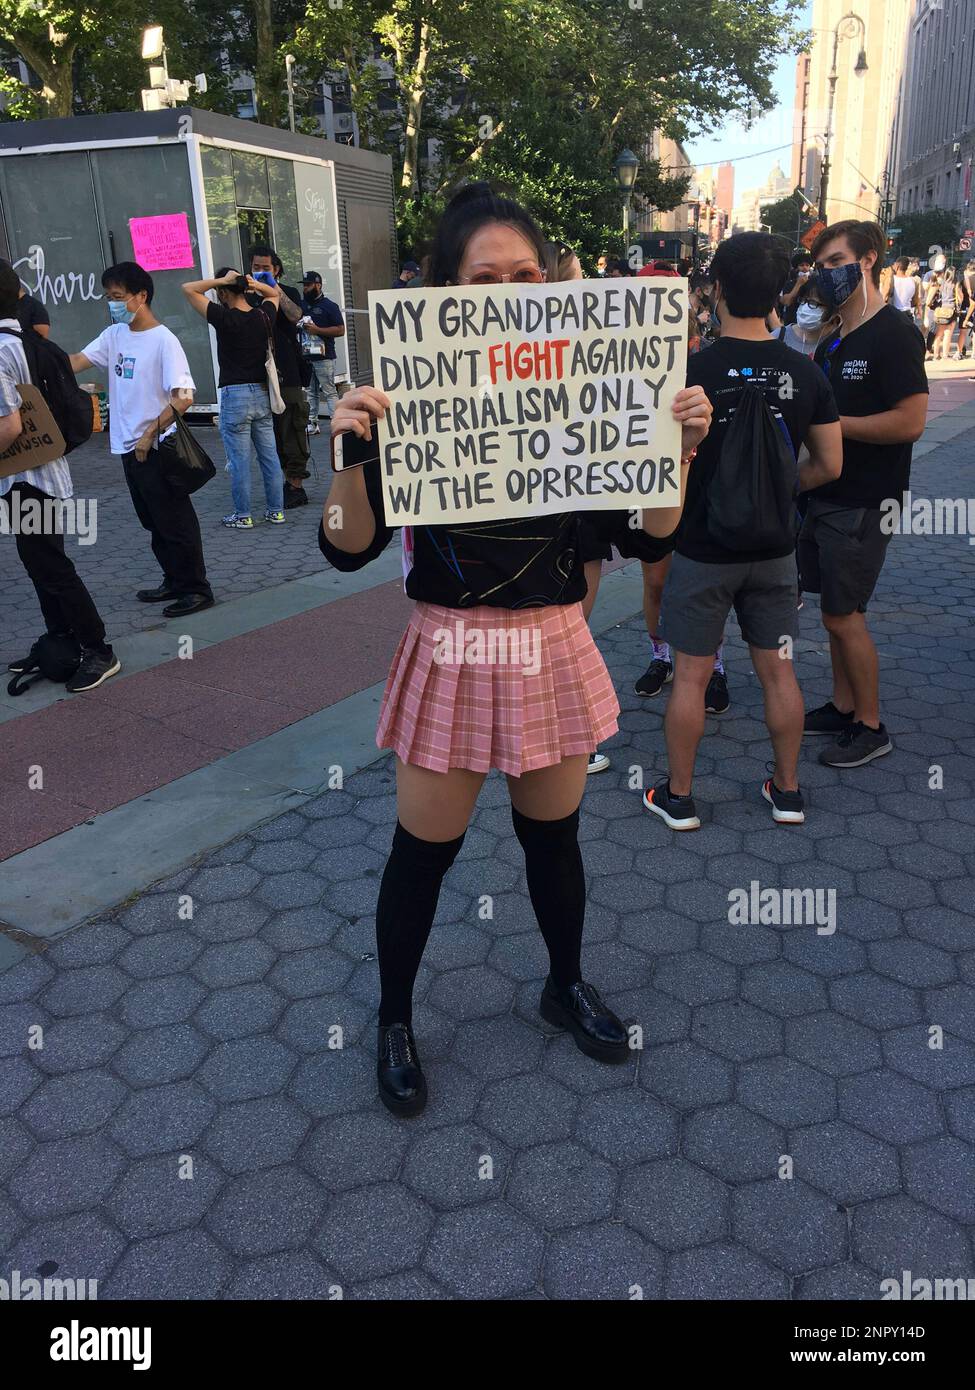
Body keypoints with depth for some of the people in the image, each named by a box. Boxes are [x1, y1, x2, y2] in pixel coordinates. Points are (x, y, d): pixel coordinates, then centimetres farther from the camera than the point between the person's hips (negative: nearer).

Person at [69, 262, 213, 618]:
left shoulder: (163, 340, -13)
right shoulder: (114, 335, 9)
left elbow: (183, 397, -19)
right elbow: (74, 362, 3)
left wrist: (150, 433, -18)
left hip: (157, 449, -8)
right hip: (128, 446, 8)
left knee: (176, 522, -1)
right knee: (154, 523, 16)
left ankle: (197, 589, 8)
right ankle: (175, 582, 28)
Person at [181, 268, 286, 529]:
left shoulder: (225, 318, -12)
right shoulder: (264, 316, 3)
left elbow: (189, 289, -6)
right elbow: (275, 293, 25)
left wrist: (221, 280, -5)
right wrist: (255, 284, 6)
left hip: (235, 395, -6)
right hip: (262, 394, 6)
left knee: (239, 460, 1)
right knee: (269, 456, 9)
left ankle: (243, 515, 8)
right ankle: (276, 510, 15)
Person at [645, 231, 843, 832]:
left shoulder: (692, 371, -14)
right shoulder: (806, 373, -2)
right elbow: (829, 466, 3)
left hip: (704, 551, -3)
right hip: (774, 550, 4)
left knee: (691, 675, 7)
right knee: (779, 670, 14)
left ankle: (679, 796, 19)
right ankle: (788, 791, 27)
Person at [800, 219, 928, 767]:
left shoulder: (895, 333, -13)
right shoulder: (833, 341, 14)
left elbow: (910, 422, -22)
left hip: (865, 500, -8)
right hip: (827, 493, 8)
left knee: (843, 614, -4)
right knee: (839, 609, 13)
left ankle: (871, 727, 10)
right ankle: (843, 707, 26)